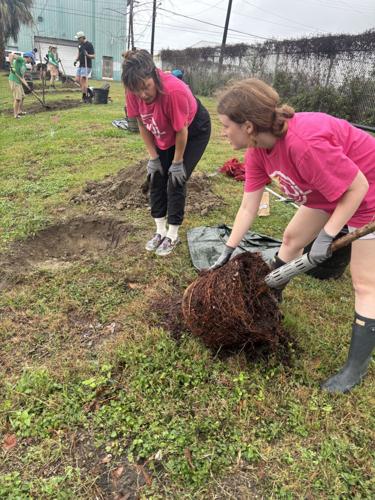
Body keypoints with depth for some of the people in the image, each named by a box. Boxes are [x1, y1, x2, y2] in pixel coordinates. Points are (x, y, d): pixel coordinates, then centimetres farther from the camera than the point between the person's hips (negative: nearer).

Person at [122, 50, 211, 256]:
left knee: (176, 181, -10)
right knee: (156, 177, 1)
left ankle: (172, 235, 5)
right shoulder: (134, 92, -22)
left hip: (194, 132, -5)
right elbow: (143, 125, -9)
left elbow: (181, 130, -28)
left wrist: (178, 162, -18)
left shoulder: (174, 90, -39)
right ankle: (160, 231, 14)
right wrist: (153, 157, -8)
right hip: (164, 135, 6)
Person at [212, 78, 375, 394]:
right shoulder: (258, 148, -11)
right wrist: (228, 251, -2)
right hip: (328, 191, 9)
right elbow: (248, 207, -5)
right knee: (291, 238, 18)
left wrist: (327, 235, -26)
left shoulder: (303, 143, -39)